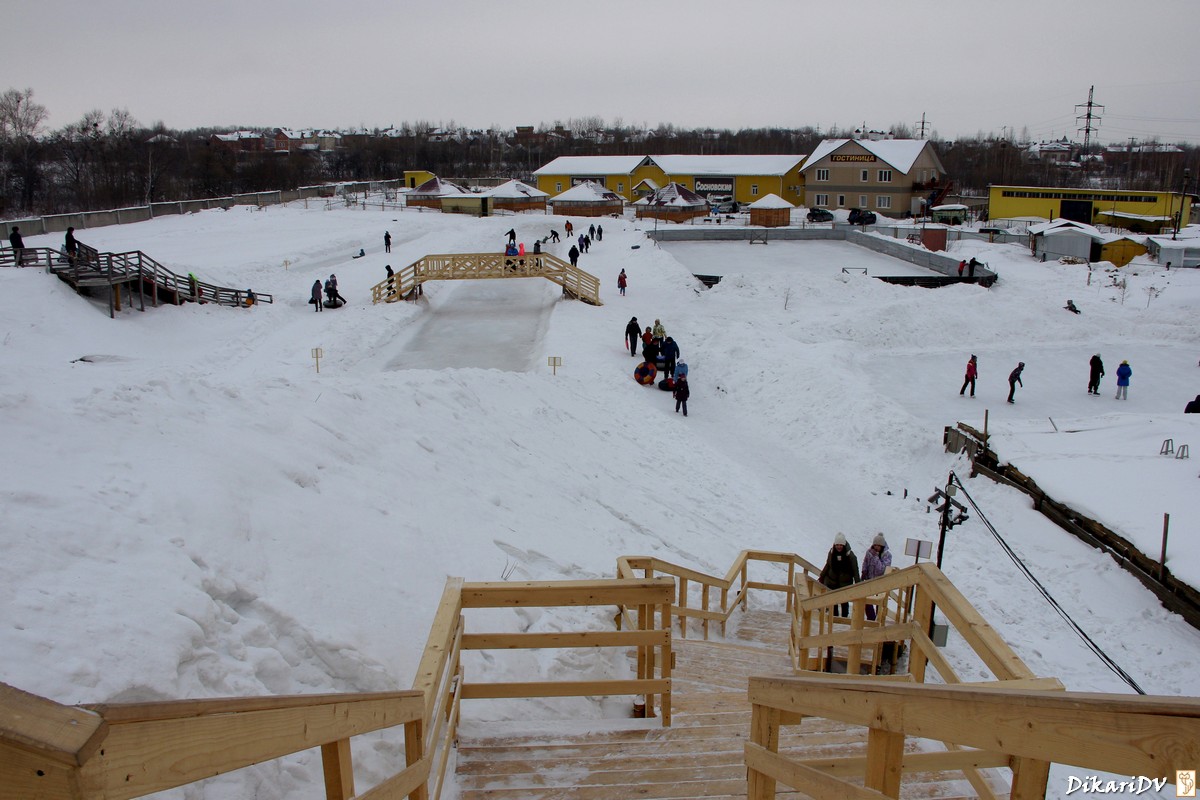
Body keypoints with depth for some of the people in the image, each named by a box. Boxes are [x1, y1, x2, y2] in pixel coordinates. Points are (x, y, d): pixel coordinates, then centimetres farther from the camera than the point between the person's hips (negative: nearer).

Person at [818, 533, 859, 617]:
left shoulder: (850, 555, -13)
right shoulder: (832, 552, -5)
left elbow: (855, 570, -7)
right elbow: (827, 565, 11)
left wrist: (857, 584, -8)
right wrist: (822, 577, 15)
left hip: (845, 583, -2)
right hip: (831, 581, 3)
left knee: (844, 602, 3)